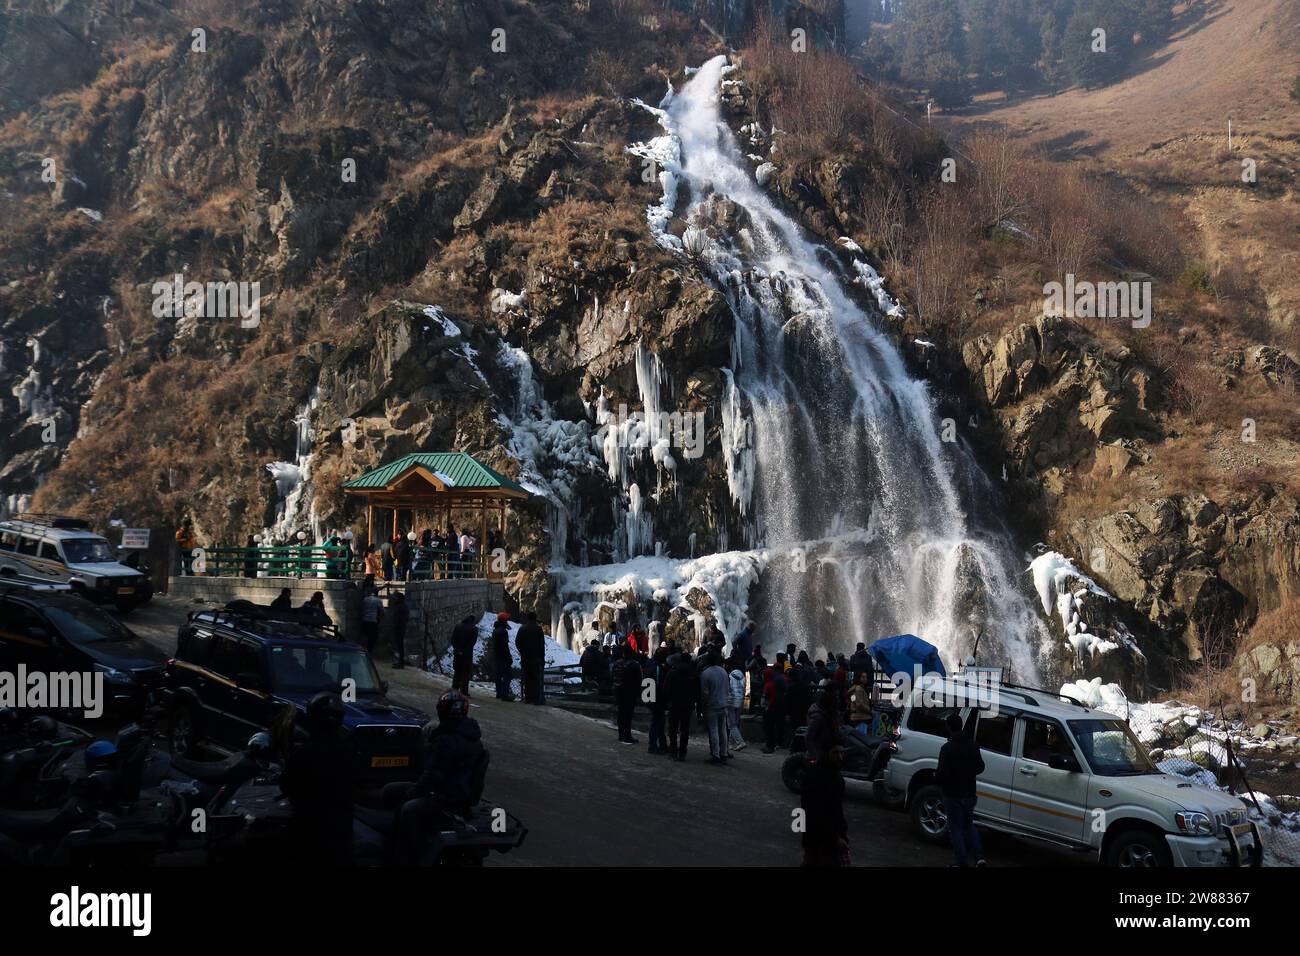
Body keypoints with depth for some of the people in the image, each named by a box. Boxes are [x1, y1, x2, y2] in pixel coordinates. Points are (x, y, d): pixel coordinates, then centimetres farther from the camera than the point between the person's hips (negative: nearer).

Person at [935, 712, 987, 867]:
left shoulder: (947, 749, -22)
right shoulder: (973, 746, -1)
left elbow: (942, 774, -23)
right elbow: (980, 767, 8)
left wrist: (936, 777, -2)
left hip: (953, 795, -6)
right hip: (969, 793, 6)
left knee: (956, 828, 6)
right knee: (969, 825, 20)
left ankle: (960, 861, 9)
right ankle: (979, 857, 10)